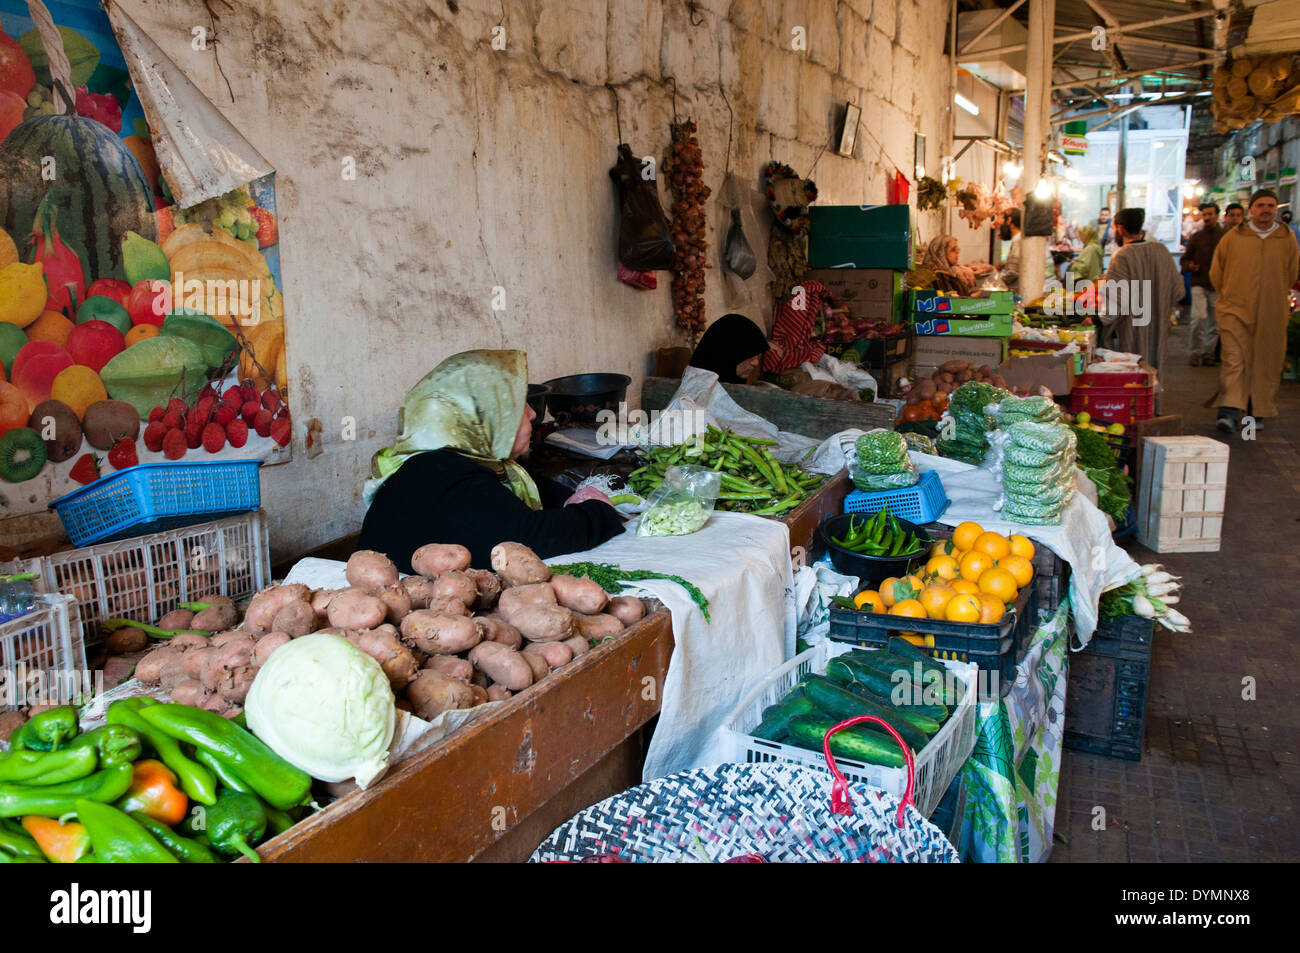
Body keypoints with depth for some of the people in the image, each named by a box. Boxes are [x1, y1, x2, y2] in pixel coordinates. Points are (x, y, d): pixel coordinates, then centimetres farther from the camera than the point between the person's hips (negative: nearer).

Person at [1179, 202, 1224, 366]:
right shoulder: (1195, 237, 7)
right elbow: (1184, 259, 12)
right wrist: (1189, 265, -10)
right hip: (1199, 284, -1)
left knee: (1214, 322, 5)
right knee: (1199, 317, -15)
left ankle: (1208, 353, 17)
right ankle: (1195, 353, -3)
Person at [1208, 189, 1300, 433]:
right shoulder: (1232, 237, 1)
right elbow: (1216, 272, 11)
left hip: (1272, 314, 2)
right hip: (1236, 310, -2)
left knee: (1267, 365, 7)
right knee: (1234, 360, -12)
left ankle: (1257, 412, 19)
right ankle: (1230, 413, -17)